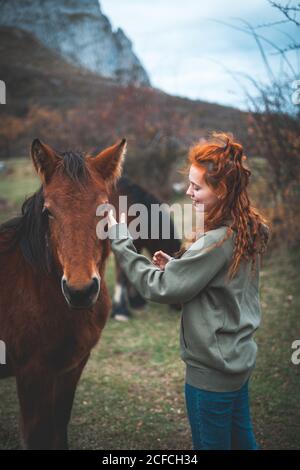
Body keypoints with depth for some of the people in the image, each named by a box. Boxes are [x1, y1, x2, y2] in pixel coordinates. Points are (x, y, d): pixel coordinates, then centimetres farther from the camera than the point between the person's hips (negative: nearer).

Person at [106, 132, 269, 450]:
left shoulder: (218, 241, -26)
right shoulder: (247, 229, 2)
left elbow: (160, 288, -21)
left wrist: (120, 241, -16)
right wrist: (176, 265, 0)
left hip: (211, 370, -9)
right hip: (237, 359, 9)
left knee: (210, 444, 9)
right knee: (241, 440, 22)